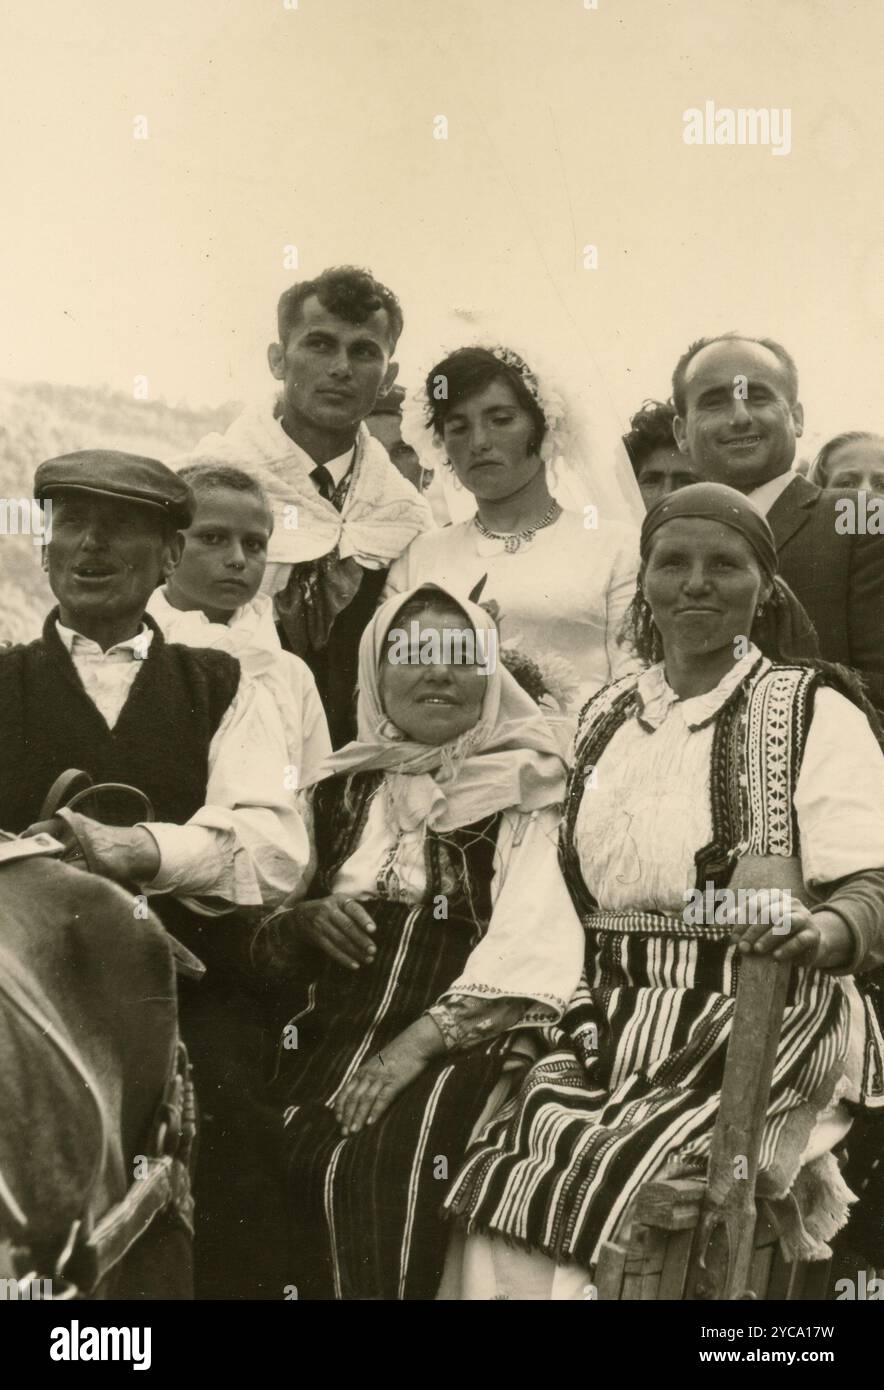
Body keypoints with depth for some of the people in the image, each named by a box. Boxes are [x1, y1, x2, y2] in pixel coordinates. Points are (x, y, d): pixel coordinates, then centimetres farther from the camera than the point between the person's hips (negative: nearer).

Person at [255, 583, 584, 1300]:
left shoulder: (526, 790, 4)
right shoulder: (345, 790, 16)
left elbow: (532, 947, -9)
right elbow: (266, 943, 20)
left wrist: (418, 1043, -18)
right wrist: (306, 921, -3)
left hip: (463, 1042, -3)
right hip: (335, 1034, 4)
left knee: (387, 1167, -29)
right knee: (285, 1157, -23)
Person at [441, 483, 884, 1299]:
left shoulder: (814, 710, -2)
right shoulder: (607, 716, 13)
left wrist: (818, 933, -31)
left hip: (762, 1025, -4)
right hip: (619, 1023, 5)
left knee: (594, 1188, -23)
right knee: (500, 1173, -19)